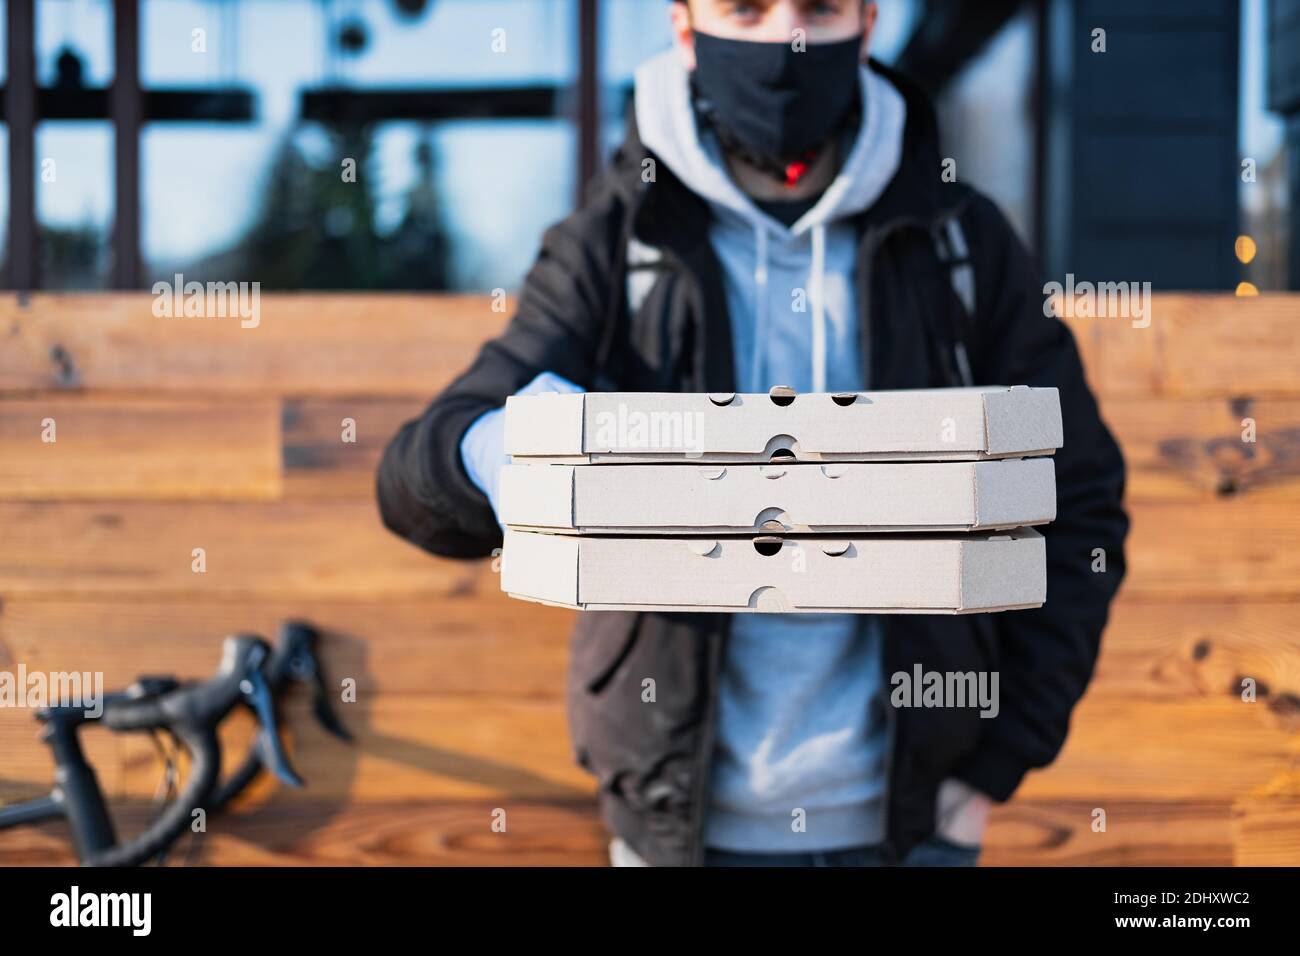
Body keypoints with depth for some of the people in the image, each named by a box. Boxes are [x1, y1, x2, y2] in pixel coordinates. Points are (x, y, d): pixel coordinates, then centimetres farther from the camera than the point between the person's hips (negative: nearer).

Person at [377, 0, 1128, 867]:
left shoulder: (960, 243, -1)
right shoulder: (613, 248, -4)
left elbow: (1076, 507, 3)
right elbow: (418, 484, -13)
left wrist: (991, 770, -3)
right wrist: (494, 448, -36)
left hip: (904, 824, 1)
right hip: (685, 823, 0)